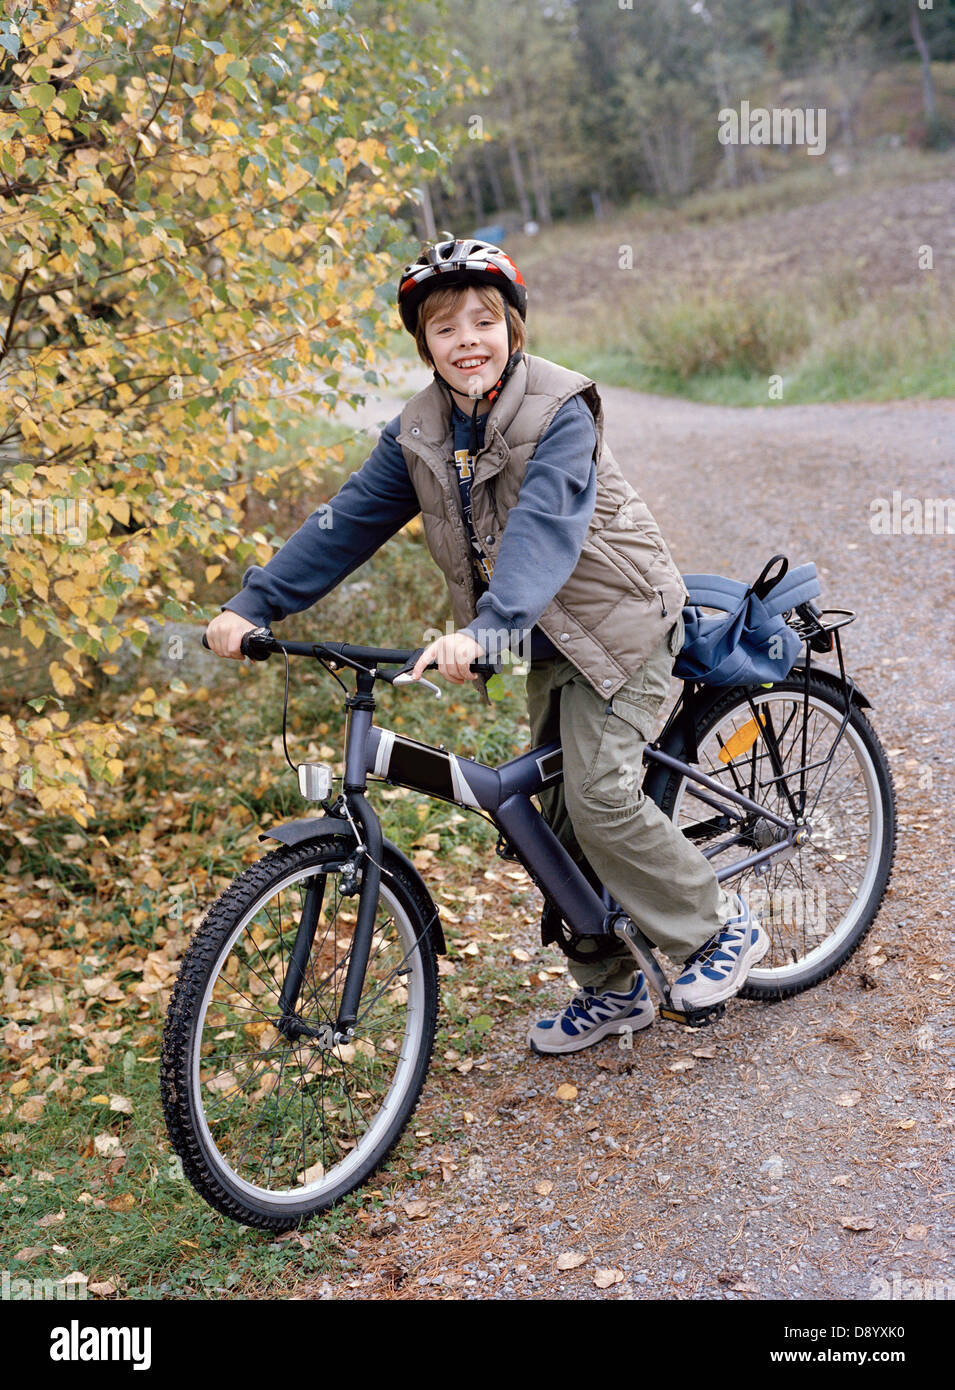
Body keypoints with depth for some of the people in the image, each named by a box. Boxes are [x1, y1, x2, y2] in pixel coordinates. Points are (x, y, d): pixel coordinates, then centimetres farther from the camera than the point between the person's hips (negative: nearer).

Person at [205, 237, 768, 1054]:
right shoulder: (419, 434, 0)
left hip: (617, 620, -7)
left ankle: (723, 928, 4)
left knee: (601, 796, -18)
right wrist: (255, 603, -10)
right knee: (559, 816, 7)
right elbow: (347, 522, 0)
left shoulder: (560, 411, -20)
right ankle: (612, 989, 22)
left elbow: (545, 527, -35)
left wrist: (485, 629, -49)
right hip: (547, 639, 7)